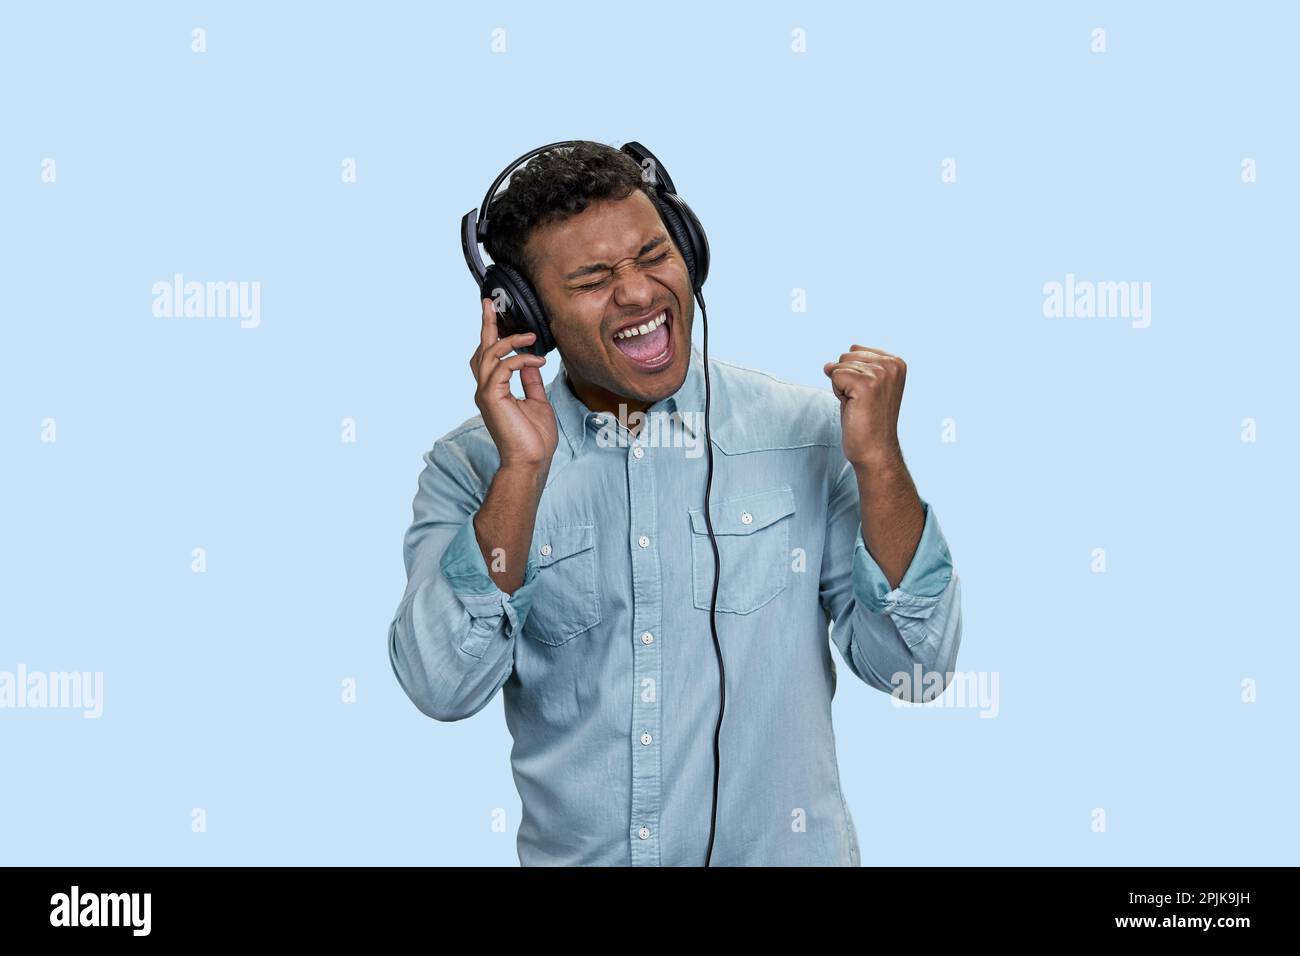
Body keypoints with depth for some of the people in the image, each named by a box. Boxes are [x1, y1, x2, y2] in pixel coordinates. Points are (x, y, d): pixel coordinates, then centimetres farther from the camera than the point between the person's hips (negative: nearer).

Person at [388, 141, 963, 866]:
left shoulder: (810, 432, -8)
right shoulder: (473, 468, -6)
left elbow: (916, 670, -10)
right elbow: (442, 689, -18)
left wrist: (878, 461, -21)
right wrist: (522, 471, -25)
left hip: (785, 853, 0)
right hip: (572, 852, 0)